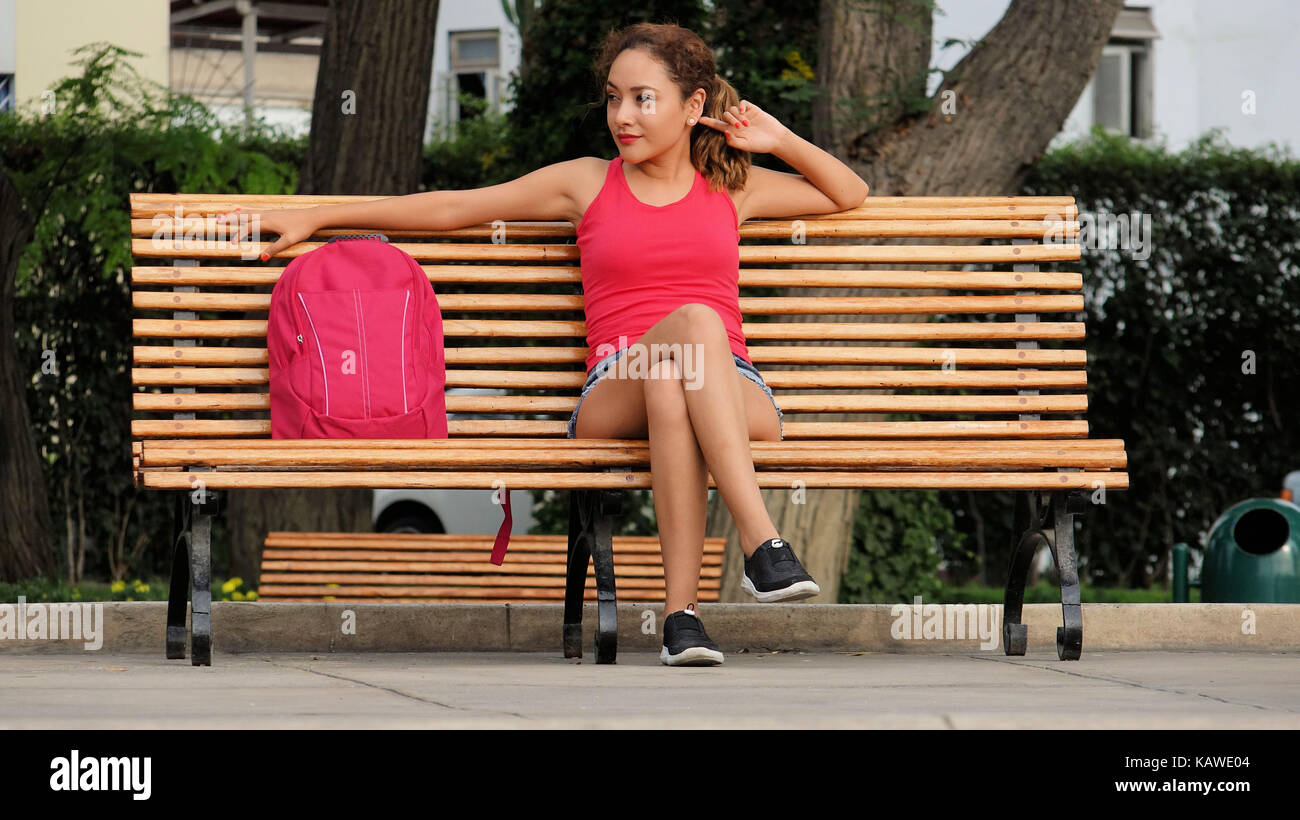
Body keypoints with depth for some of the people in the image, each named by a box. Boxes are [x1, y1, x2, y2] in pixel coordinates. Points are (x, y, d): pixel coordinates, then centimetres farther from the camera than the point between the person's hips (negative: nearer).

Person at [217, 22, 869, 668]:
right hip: (613, 401, -1)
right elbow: (451, 209, 19)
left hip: (735, 397, 1)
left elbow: (850, 195, 34)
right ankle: (764, 547, -48)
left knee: (670, 384, -40)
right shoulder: (587, 183, 18)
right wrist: (314, 218, 19)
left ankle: (680, 610, -47)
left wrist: (779, 141, 17)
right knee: (693, 319, -37)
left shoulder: (730, 187, 21)